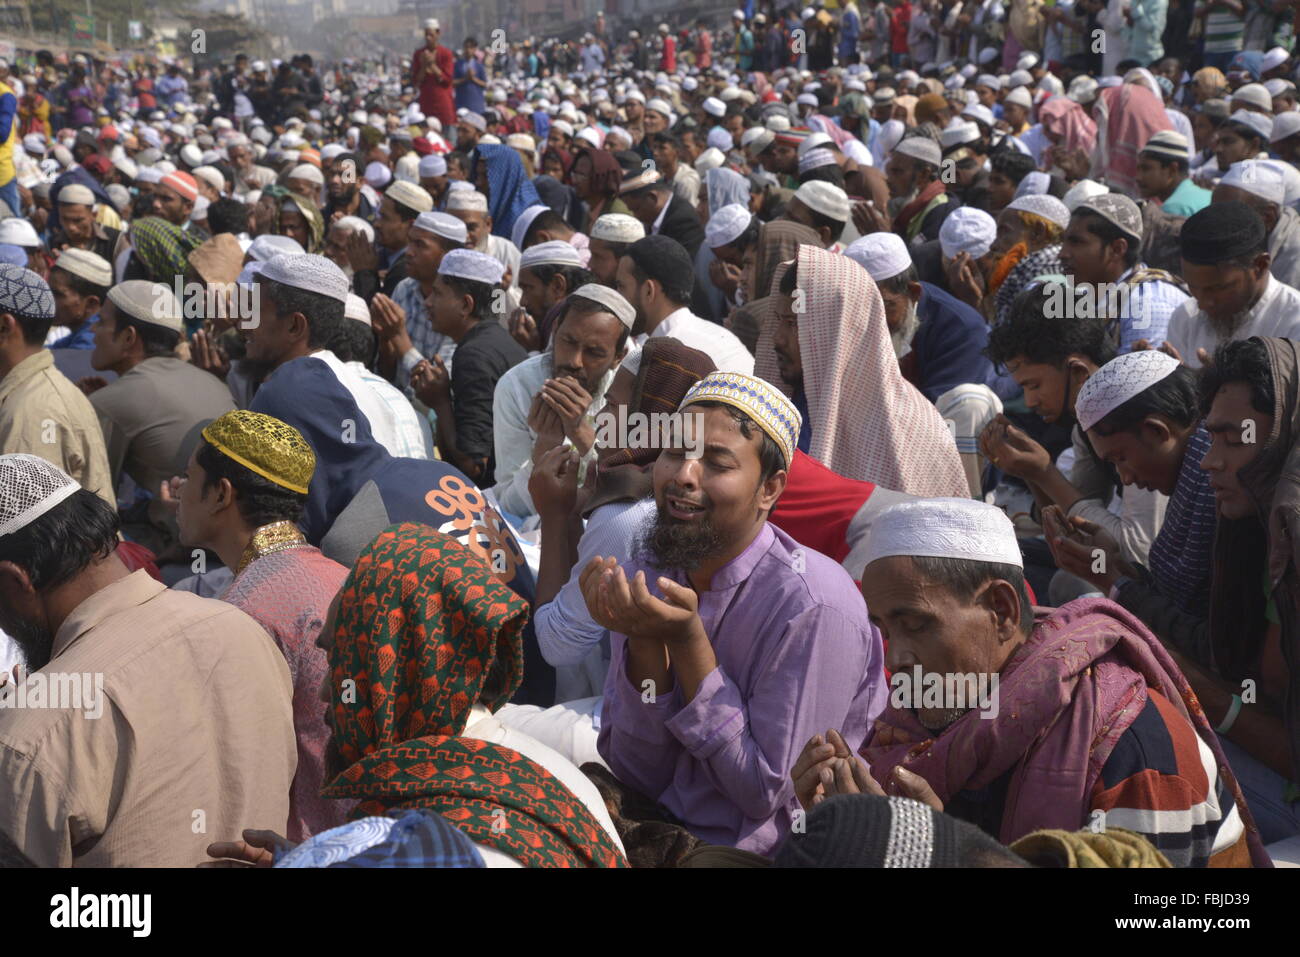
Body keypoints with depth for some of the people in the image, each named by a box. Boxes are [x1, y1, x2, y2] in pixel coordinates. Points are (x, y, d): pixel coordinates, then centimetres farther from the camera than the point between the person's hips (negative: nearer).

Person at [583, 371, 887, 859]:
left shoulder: (813, 608, -19)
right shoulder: (647, 579, 0)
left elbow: (767, 794, -15)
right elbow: (640, 776, -1)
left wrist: (689, 642, -22)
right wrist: (645, 642, -16)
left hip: (751, 853, -5)